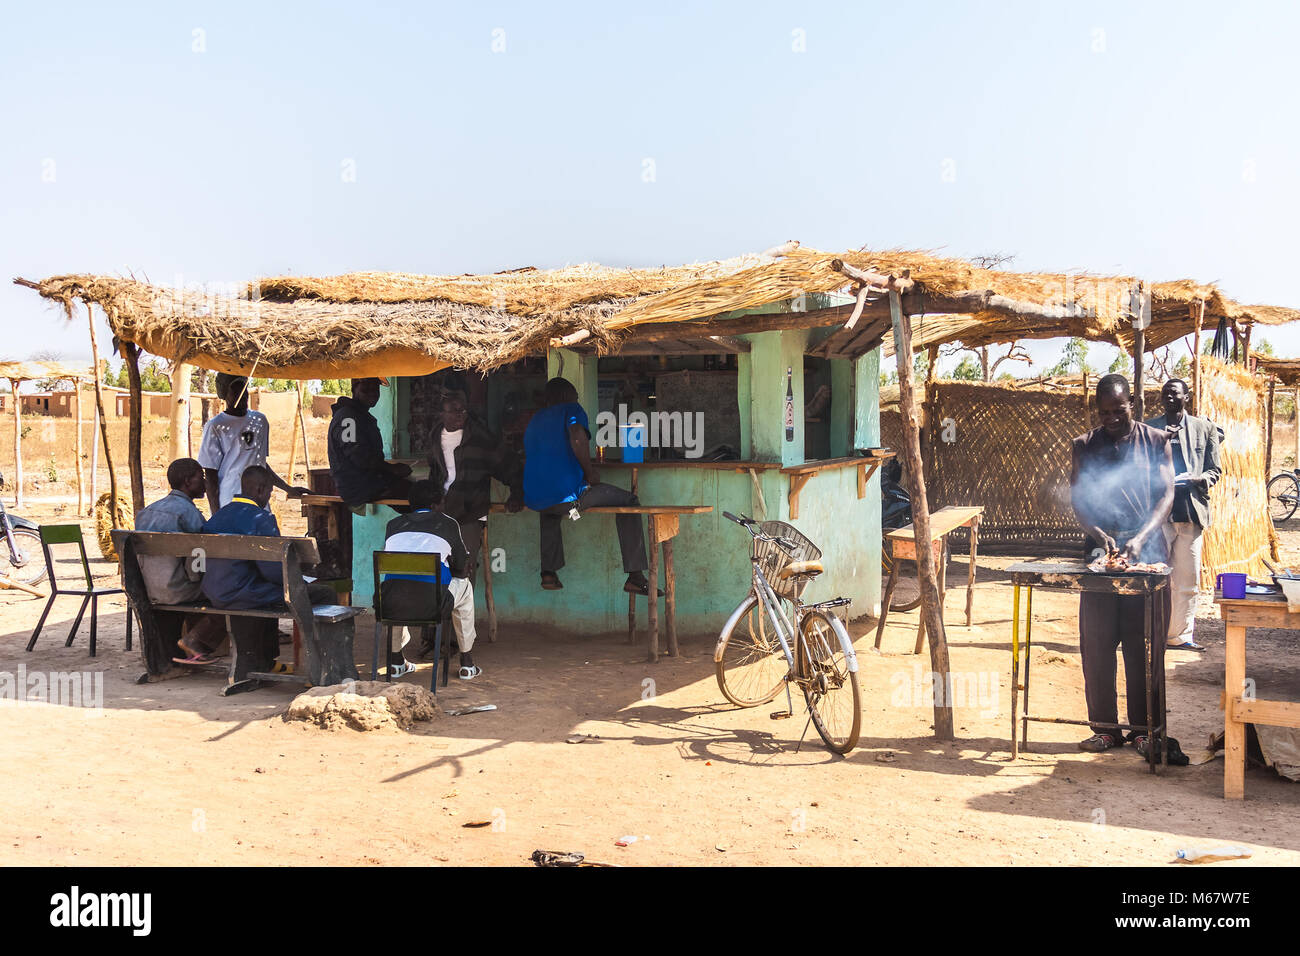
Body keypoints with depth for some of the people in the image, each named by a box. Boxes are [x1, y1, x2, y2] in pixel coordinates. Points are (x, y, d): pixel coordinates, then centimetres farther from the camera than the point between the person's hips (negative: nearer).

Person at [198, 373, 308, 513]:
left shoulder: (260, 421, 15)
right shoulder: (215, 426, -2)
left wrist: (289, 489, 23)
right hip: (227, 507, -5)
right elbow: (211, 475, -3)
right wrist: (217, 516, -9)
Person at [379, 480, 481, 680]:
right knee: (465, 585, 29)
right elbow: (462, 566, 19)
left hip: (392, 606, 3)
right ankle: (467, 665, 32)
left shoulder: (394, 524, 19)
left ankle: (396, 662, 42)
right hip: (430, 606, -3)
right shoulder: (448, 524, 11)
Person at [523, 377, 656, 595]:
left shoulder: (534, 420, 25)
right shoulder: (571, 409, 4)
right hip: (567, 495, -7)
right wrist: (590, 472, -8)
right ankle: (635, 576, 2)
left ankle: (548, 572, 31)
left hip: (533, 500, 7)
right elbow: (577, 436, -18)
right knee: (629, 501, 9)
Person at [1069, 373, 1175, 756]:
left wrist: (1140, 538, -16)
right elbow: (1077, 500, 3)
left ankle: (1143, 728, 13)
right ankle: (1105, 727, 12)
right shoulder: (1084, 446, 9)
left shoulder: (1156, 441, 6)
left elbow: (1166, 495, -1)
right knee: (1097, 643, 2)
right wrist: (1099, 534, -16)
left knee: (1144, 645, 2)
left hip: (1146, 553, -1)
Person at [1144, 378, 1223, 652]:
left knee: (1187, 580, 5)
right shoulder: (1148, 429, 8)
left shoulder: (1205, 429, 11)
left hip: (1191, 512, 2)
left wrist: (1199, 480, -9)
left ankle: (1180, 635, 14)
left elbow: (1215, 469, 11)